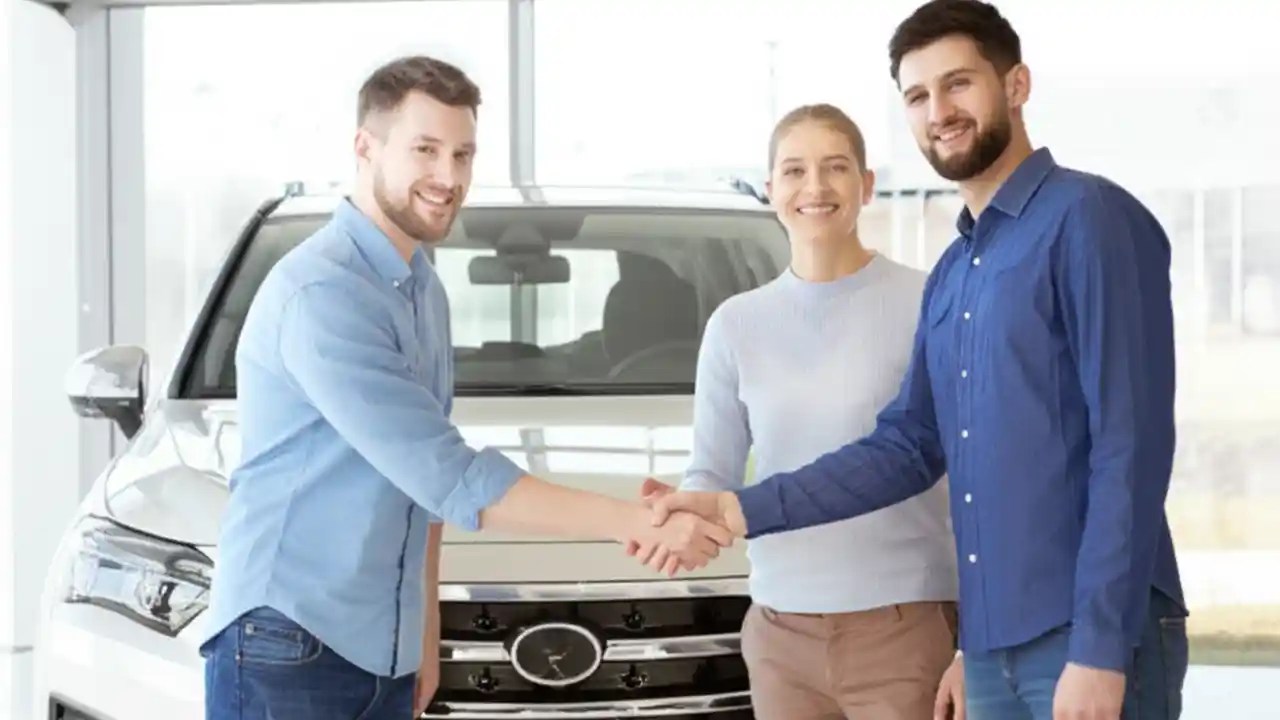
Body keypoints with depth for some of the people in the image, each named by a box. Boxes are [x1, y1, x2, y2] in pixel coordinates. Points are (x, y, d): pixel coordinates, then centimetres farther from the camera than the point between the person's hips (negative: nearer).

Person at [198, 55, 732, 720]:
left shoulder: (423, 290, 13)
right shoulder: (319, 294, -18)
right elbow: (450, 479, -21)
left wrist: (424, 631, 18)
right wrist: (634, 523, -19)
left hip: (383, 649, 8)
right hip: (287, 645, -8)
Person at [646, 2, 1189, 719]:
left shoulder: (1088, 219, -7)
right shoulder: (949, 276, 17)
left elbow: (1131, 444, -13)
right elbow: (906, 449, 18)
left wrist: (1101, 647, -19)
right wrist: (742, 511, 8)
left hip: (1091, 636, -7)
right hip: (994, 642, 7)